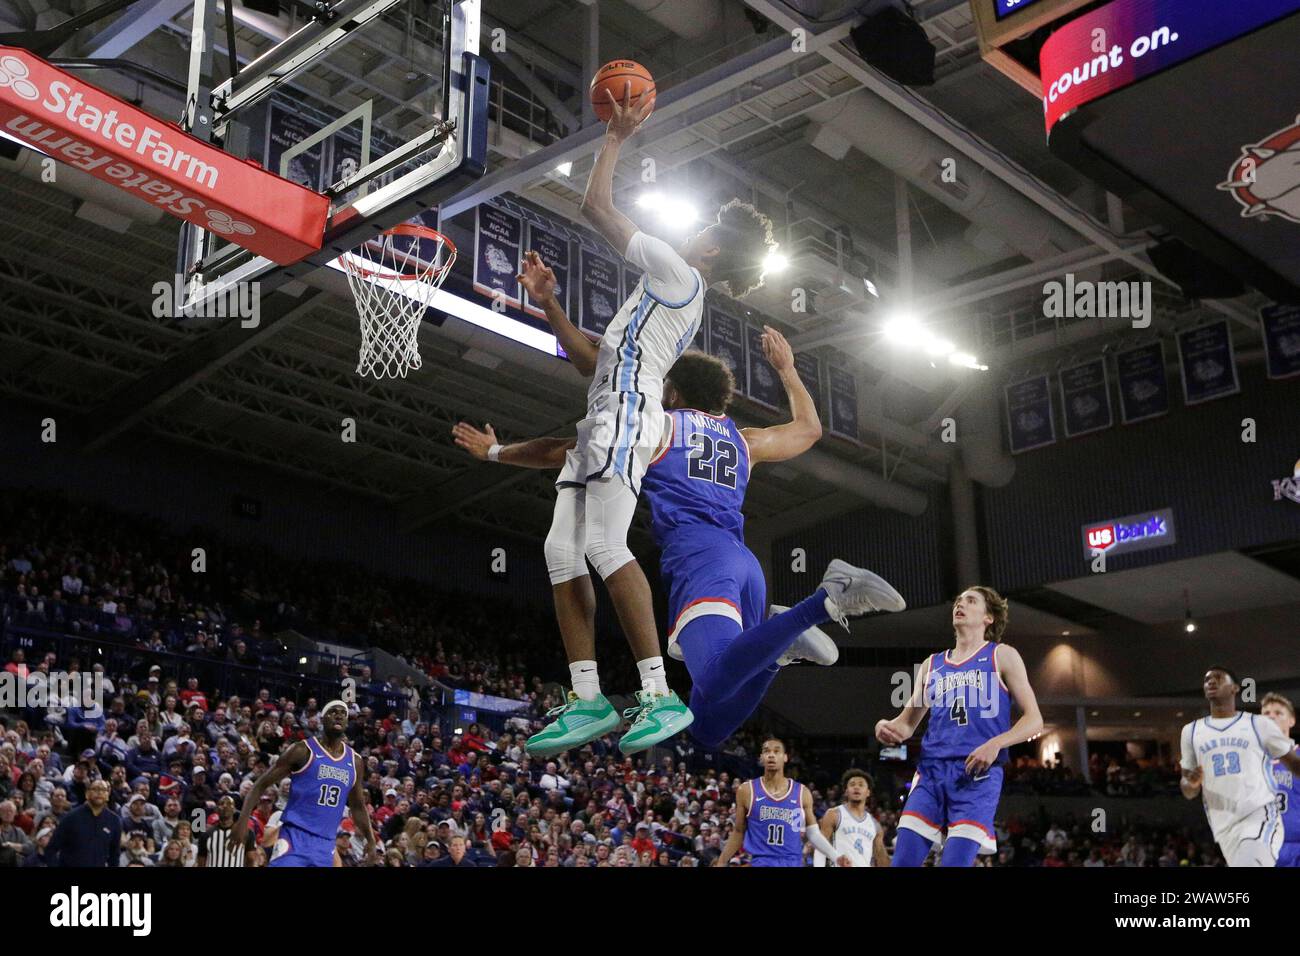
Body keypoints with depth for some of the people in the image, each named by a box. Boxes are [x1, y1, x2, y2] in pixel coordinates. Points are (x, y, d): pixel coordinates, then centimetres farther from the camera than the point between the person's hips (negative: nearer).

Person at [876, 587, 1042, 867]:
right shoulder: (932, 665, 20)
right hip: (931, 770, 4)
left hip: (978, 773, -4)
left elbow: (1034, 720, 2)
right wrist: (886, 727, -1)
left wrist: (996, 744, -15)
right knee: (902, 861, -7)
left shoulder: (1002, 656, 8)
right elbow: (907, 723, 23)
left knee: (955, 862, -15)